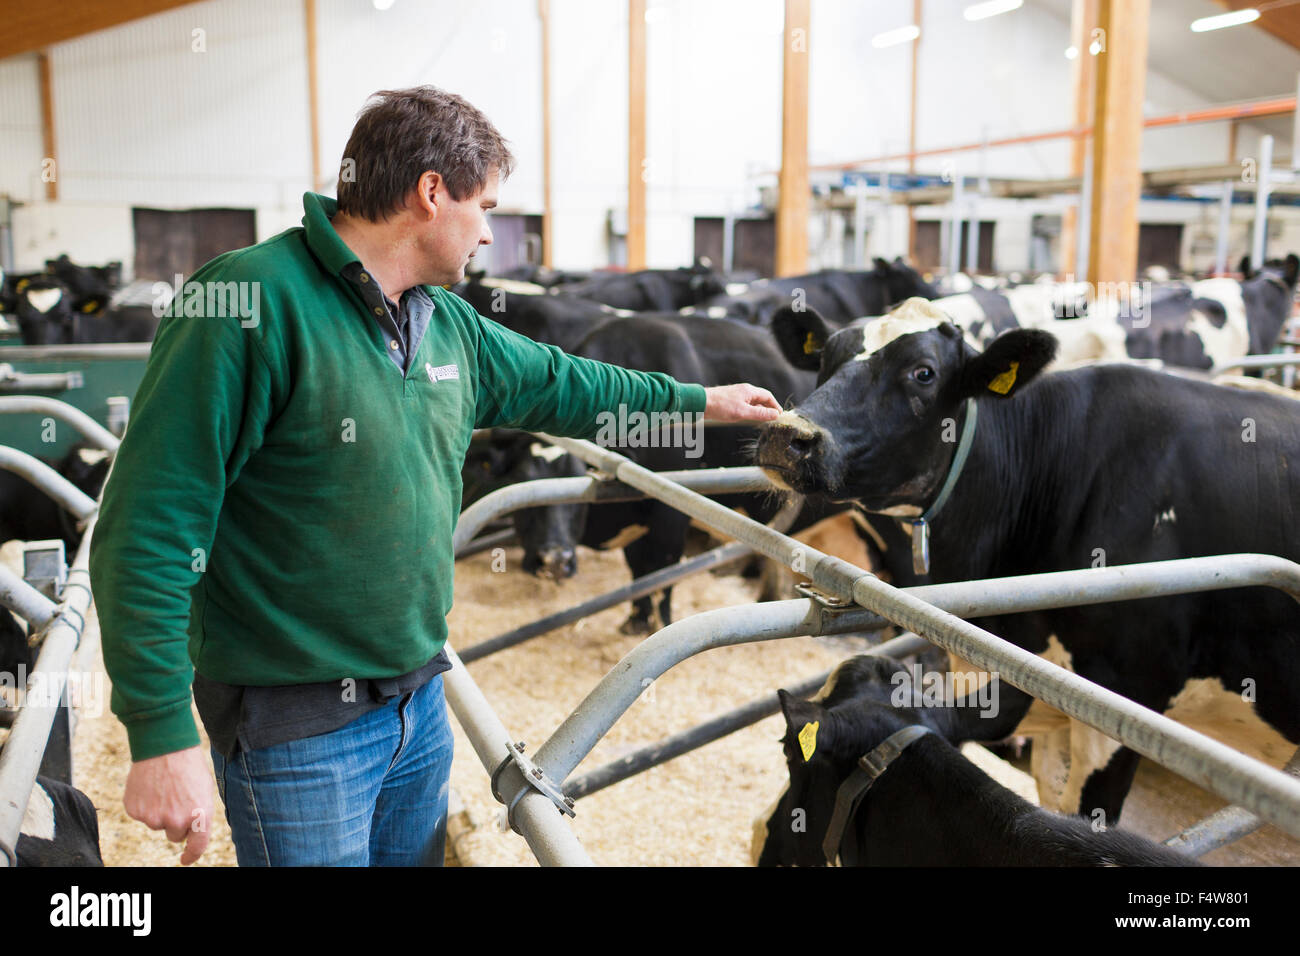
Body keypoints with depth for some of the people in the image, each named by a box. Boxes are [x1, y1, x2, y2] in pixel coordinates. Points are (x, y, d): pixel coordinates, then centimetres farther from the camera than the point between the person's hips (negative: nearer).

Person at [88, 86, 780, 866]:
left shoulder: (449, 324, 5)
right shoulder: (252, 300, -20)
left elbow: (556, 381, 22)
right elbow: (149, 528, -22)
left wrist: (698, 399, 28)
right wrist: (161, 735, -22)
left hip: (421, 698, 8)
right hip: (297, 727, -7)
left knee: (419, 854, 22)